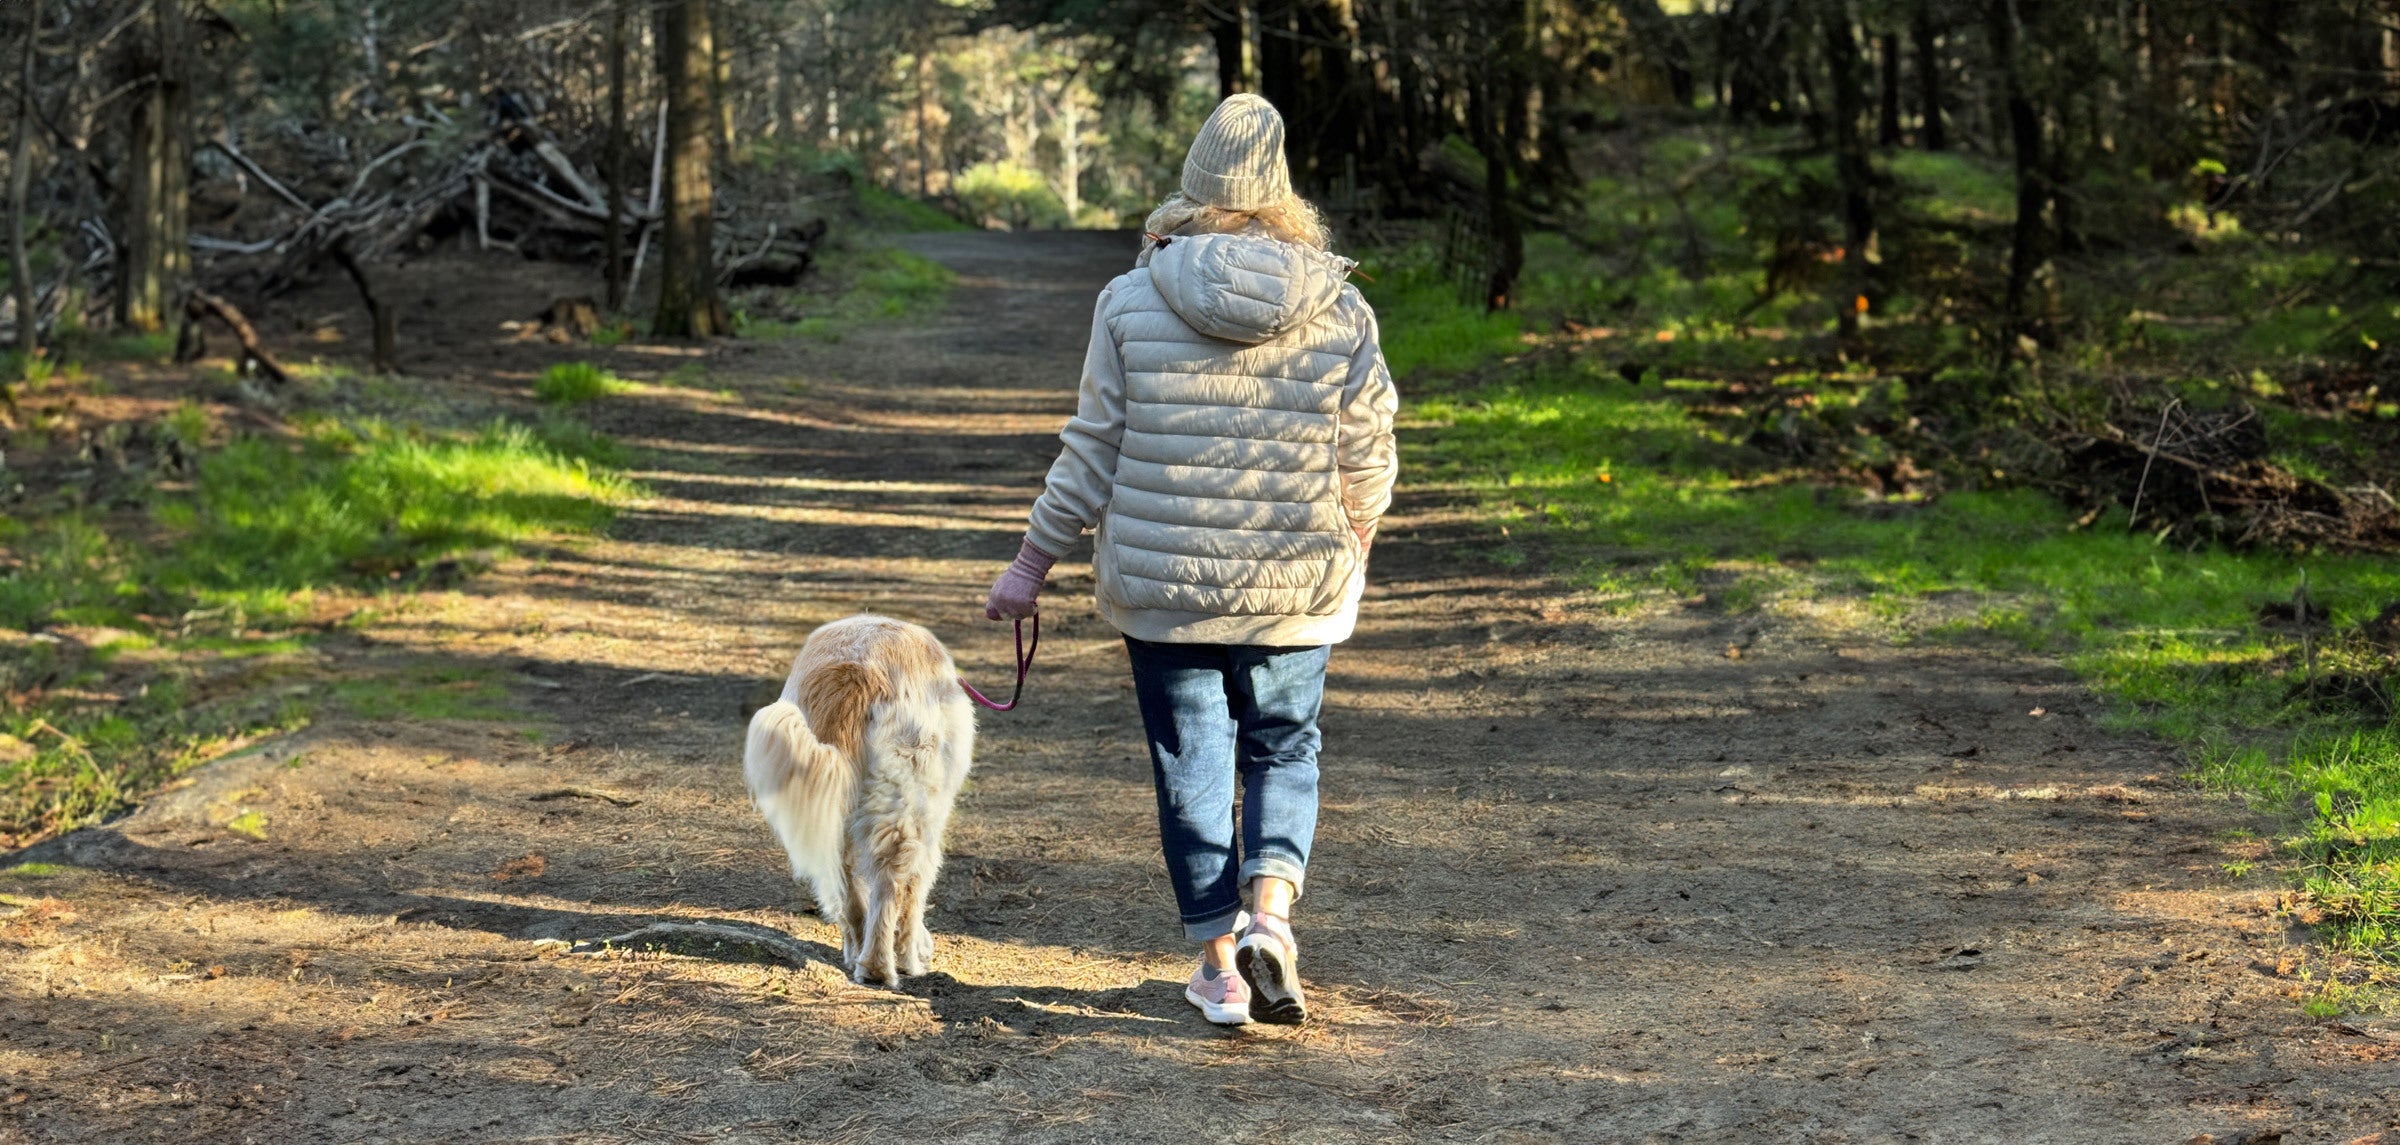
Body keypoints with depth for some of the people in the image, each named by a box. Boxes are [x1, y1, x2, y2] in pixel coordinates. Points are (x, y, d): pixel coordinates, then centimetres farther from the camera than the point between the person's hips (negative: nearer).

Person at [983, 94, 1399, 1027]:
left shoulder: (1132, 302, -6)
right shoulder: (1338, 310, -5)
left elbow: (1093, 450, -4)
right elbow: (1368, 458, 1)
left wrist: (1033, 564, 6)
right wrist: (1351, 548, 20)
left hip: (1160, 582, 0)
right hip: (1295, 590, 1)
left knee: (1191, 765, 10)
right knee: (1284, 750, 17)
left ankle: (1219, 966, 13)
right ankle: (1269, 913, -4)